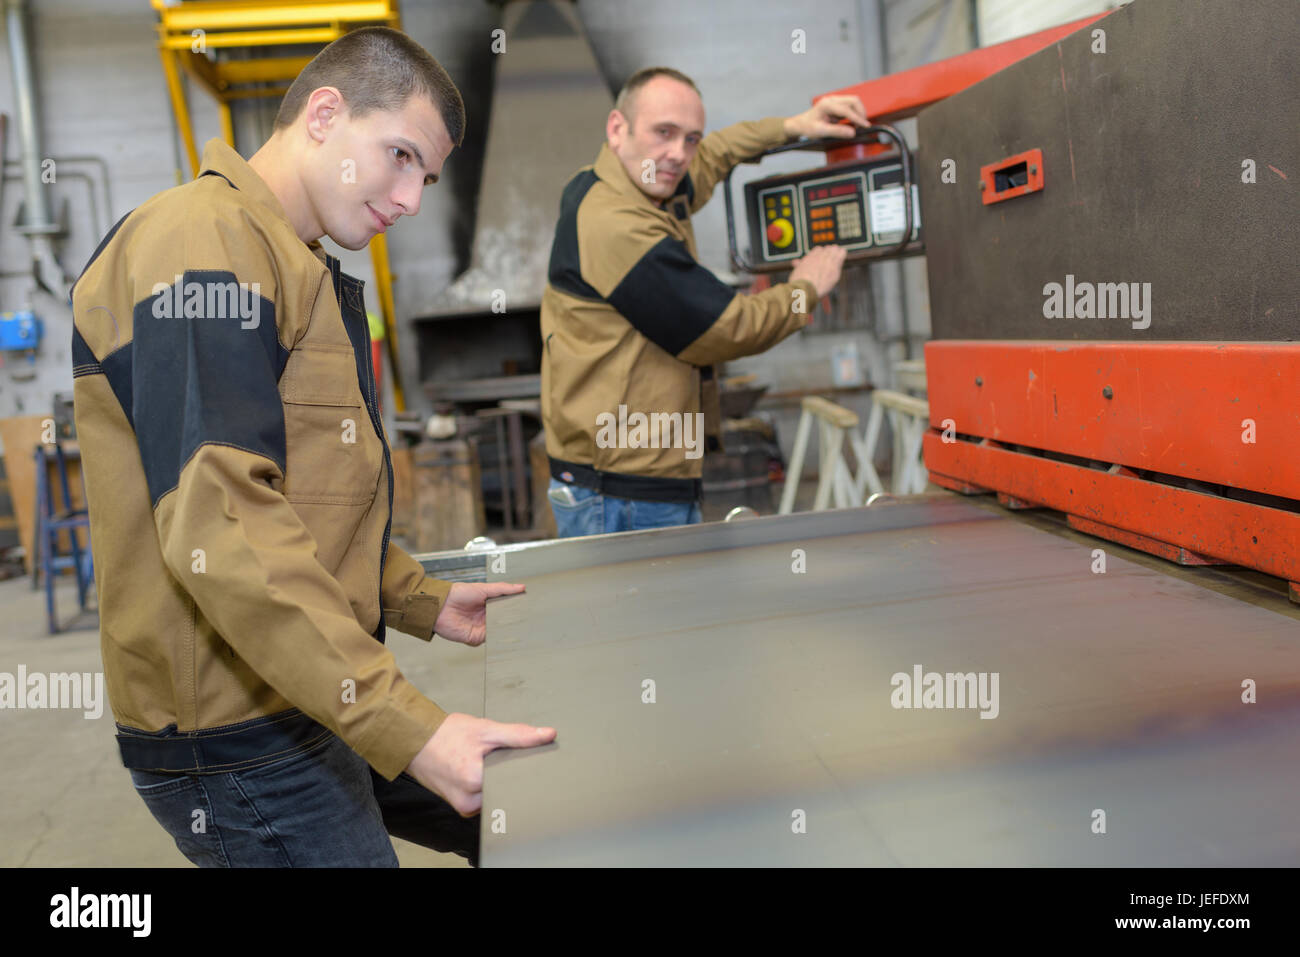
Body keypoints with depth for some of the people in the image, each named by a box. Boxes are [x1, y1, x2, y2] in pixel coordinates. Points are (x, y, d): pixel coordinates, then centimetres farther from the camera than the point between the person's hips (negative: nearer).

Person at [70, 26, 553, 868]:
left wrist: (422, 601, 13)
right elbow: (218, 528, -29)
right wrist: (407, 729, -30)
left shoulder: (298, 268, 15)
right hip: (238, 743, -9)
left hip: (312, 706, 10)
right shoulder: (202, 241, -17)